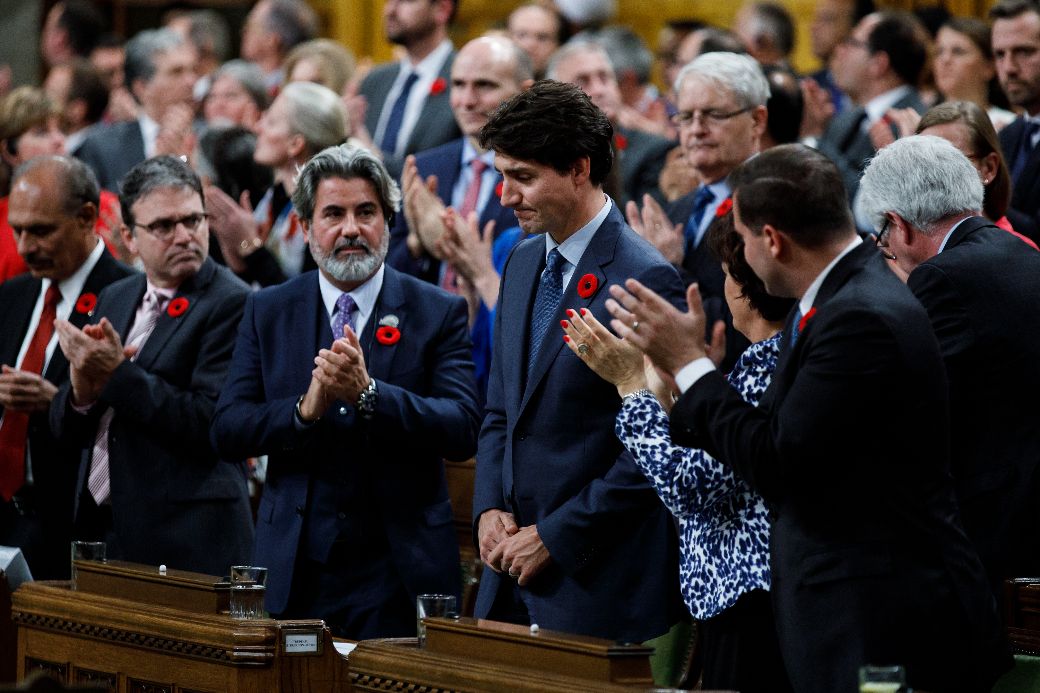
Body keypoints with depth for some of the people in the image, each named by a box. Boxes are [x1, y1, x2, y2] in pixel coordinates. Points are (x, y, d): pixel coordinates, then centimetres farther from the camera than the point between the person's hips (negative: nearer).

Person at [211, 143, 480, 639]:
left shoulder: (438, 313, 2)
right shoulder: (268, 312, 9)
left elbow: (463, 430, -10)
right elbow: (227, 430, 1)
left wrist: (367, 393, -23)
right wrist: (305, 409, -18)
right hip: (294, 573, 2)